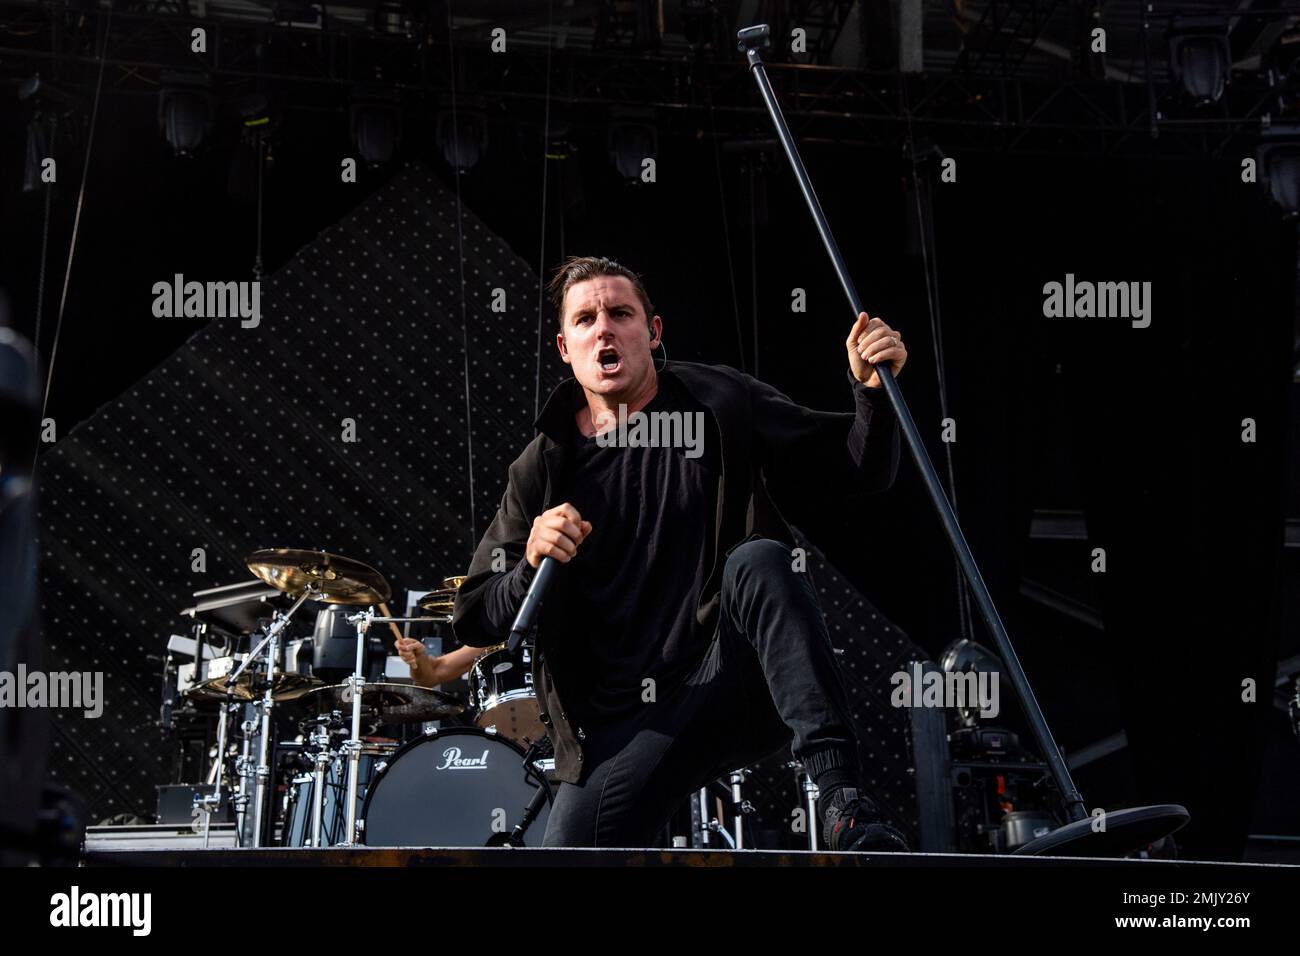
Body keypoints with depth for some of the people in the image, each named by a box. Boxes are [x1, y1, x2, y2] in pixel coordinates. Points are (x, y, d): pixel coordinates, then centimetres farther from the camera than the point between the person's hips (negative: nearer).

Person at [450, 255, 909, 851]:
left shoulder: (722, 406, 3)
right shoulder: (544, 469, 4)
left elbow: (860, 476, 5)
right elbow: (473, 621, 4)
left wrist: (873, 393, -14)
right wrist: (530, 566, -17)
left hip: (740, 686, -1)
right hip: (627, 727, 2)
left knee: (760, 562, -31)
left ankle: (843, 800, -37)